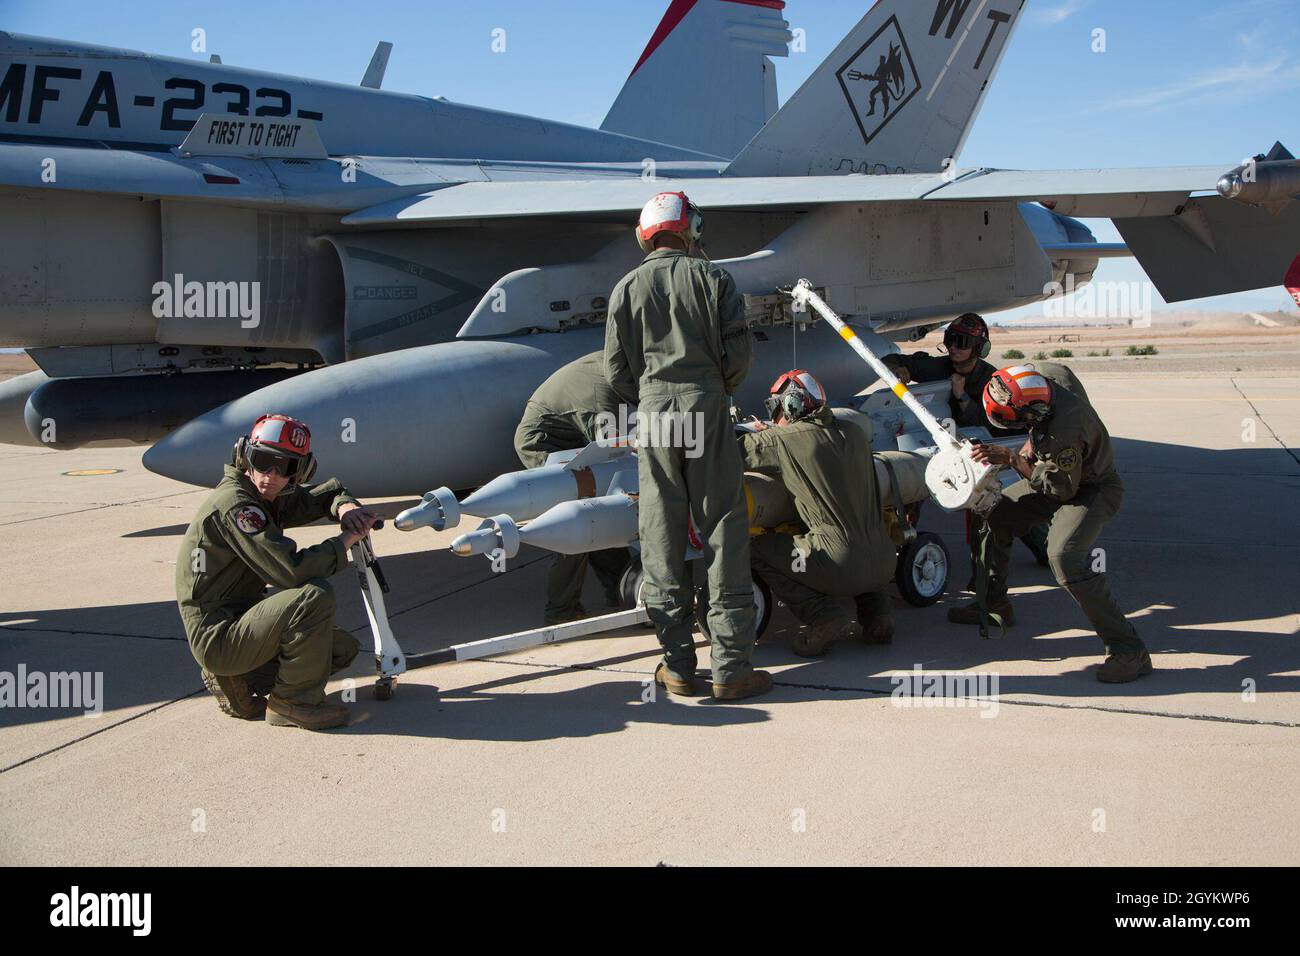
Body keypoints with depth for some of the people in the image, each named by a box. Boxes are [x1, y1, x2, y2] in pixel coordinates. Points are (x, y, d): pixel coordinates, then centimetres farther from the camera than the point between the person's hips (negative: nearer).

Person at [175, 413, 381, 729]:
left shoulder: (269, 499, 8)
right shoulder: (234, 504, -20)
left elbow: (322, 494, 24)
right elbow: (290, 570, -29)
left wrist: (344, 506, 0)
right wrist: (344, 540, -16)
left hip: (241, 620, 10)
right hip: (217, 636, -10)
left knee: (344, 648, 13)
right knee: (314, 596, -28)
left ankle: (239, 681, 11)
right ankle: (293, 702, -12)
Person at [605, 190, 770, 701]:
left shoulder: (627, 288, 8)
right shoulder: (712, 278, 3)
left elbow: (616, 367, 6)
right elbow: (738, 350, -2)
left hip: (653, 413, 2)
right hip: (706, 409, -2)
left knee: (661, 538, 7)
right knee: (723, 533, 1)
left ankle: (677, 664, 9)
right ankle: (731, 666, 0)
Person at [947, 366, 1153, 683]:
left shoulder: (1066, 429, -38)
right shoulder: (1041, 391, -12)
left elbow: (1061, 489, -26)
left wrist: (1012, 460, -25)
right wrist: (1027, 452, -5)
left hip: (1092, 490, -9)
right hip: (1058, 475, 9)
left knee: (1064, 557, -30)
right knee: (995, 514, 13)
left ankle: (1128, 651, -24)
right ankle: (994, 603, 31)